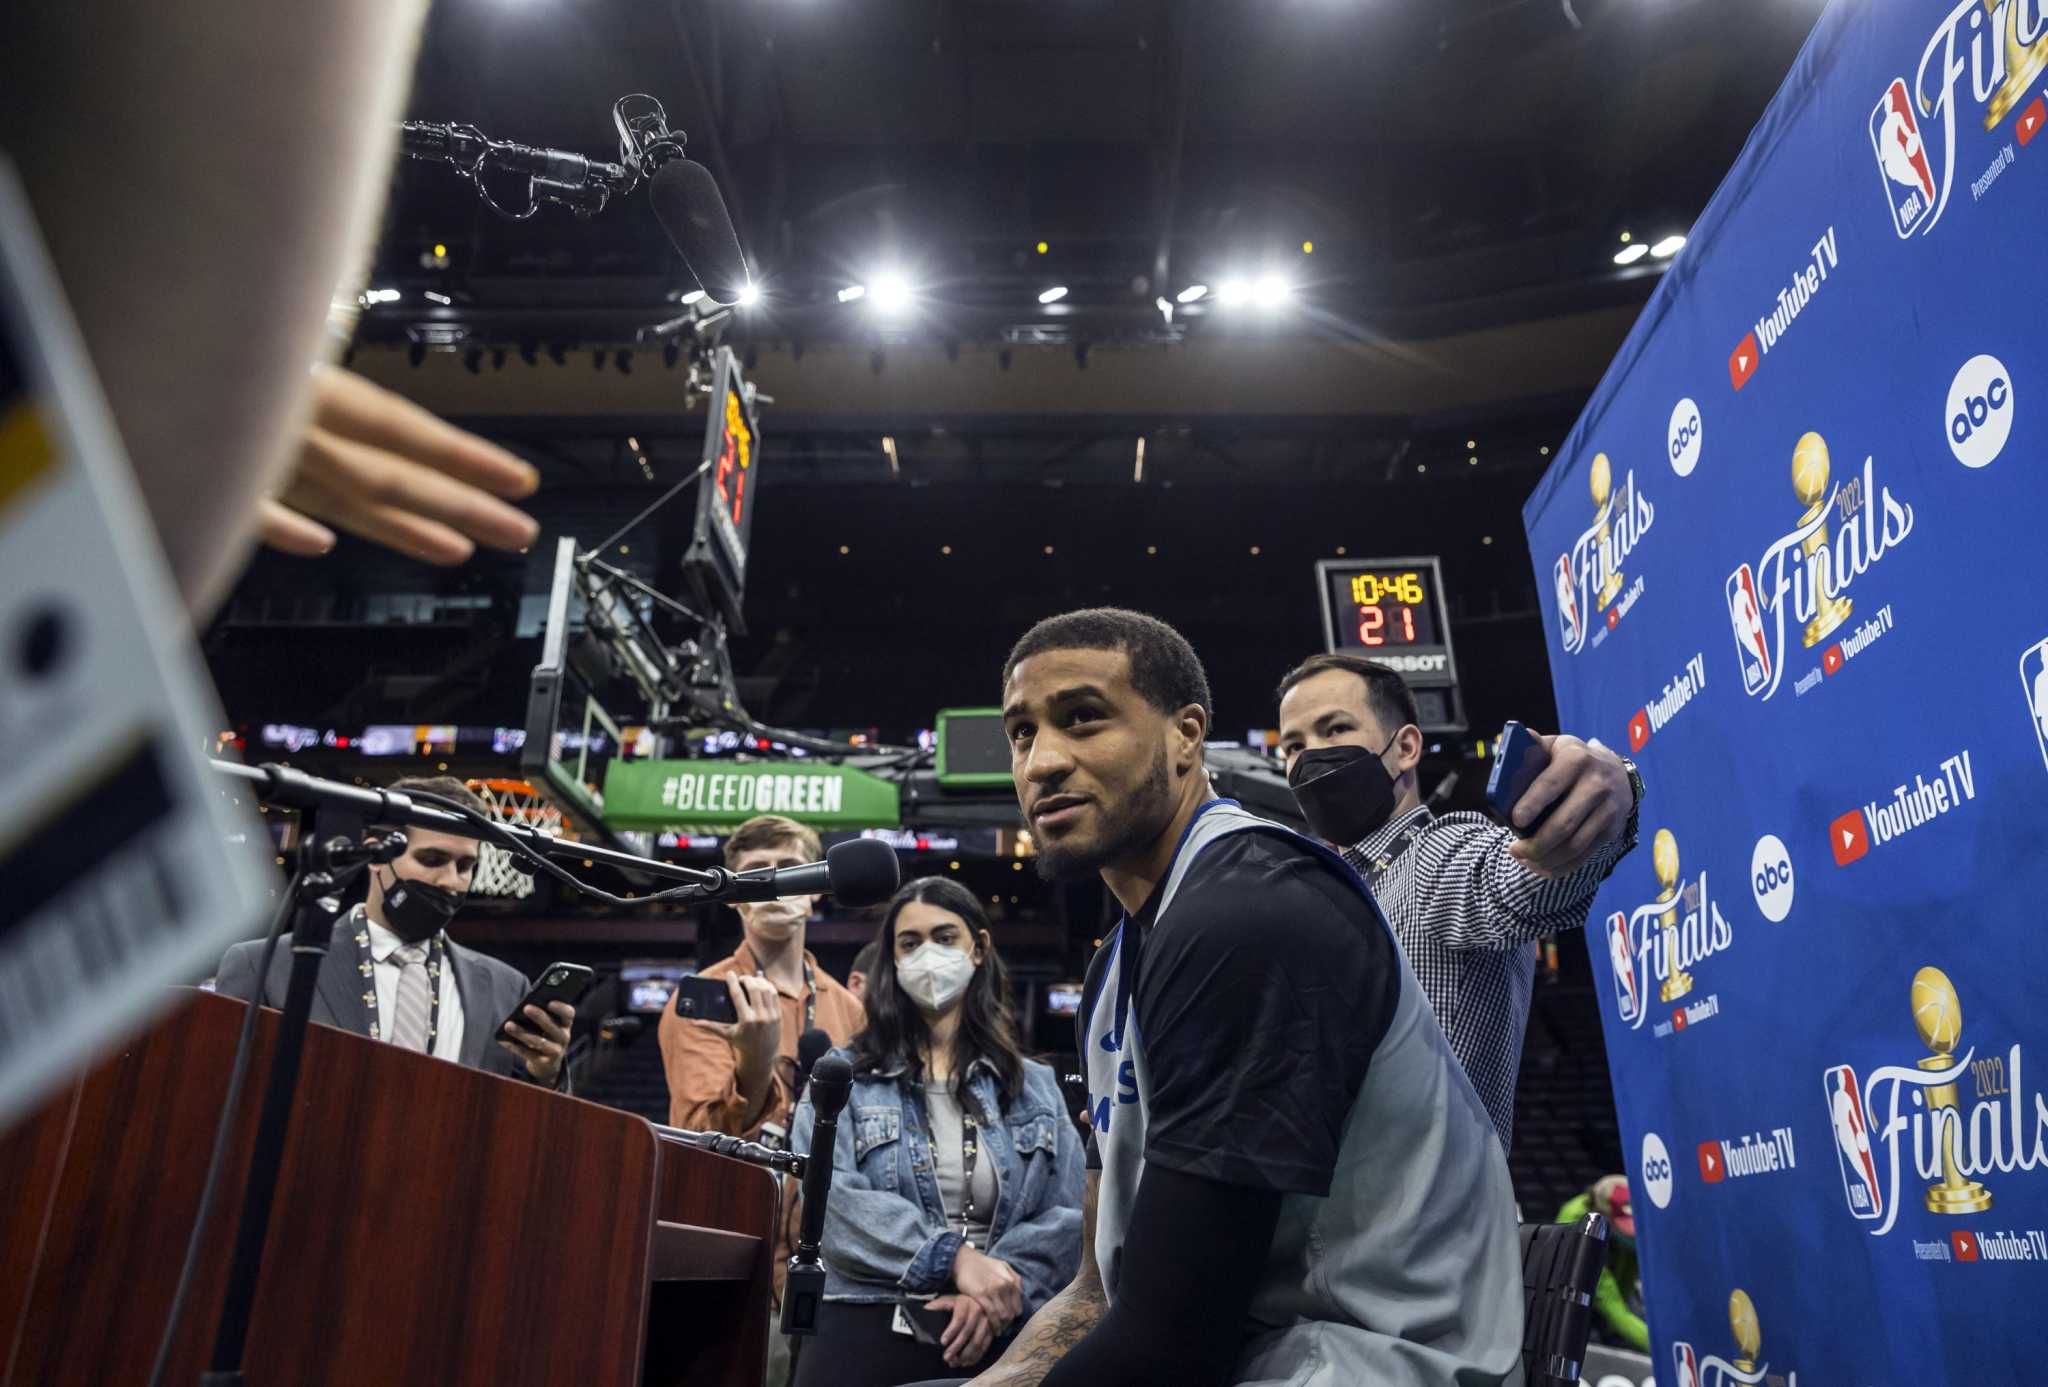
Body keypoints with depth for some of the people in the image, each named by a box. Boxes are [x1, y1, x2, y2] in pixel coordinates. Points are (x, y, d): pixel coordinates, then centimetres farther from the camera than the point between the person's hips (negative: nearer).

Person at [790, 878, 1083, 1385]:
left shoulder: (1036, 1086, 10)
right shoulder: (842, 1077, 4)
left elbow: (1069, 1214, 1)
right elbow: (833, 1198, -11)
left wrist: (998, 1287, -17)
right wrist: (956, 1258, -21)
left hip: (998, 1335, 2)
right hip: (867, 1327, -1)